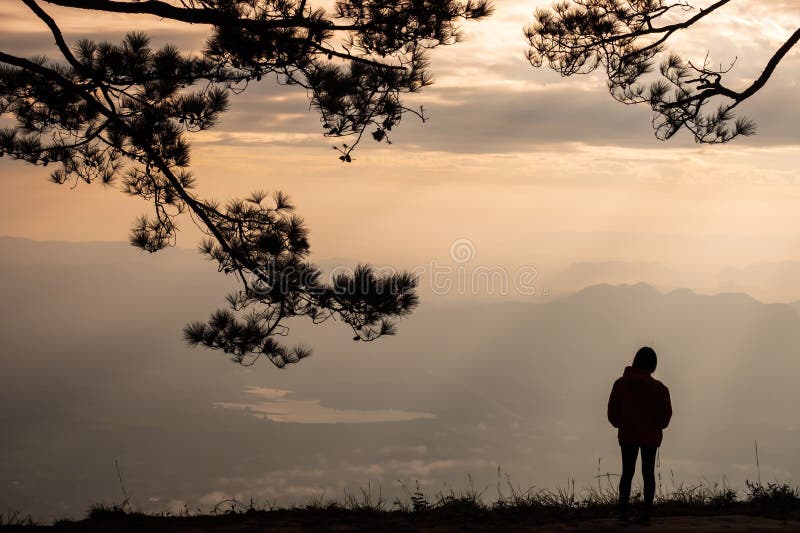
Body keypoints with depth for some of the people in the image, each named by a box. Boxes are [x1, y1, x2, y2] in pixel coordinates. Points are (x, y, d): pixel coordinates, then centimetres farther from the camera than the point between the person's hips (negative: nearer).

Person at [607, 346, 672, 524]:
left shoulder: (621, 384, -7)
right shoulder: (659, 388, -10)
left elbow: (613, 411, -4)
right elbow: (666, 414, -7)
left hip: (627, 435, 1)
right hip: (651, 436, -1)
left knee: (627, 472, 8)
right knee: (648, 472, 8)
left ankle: (623, 510, -3)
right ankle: (647, 511, 2)